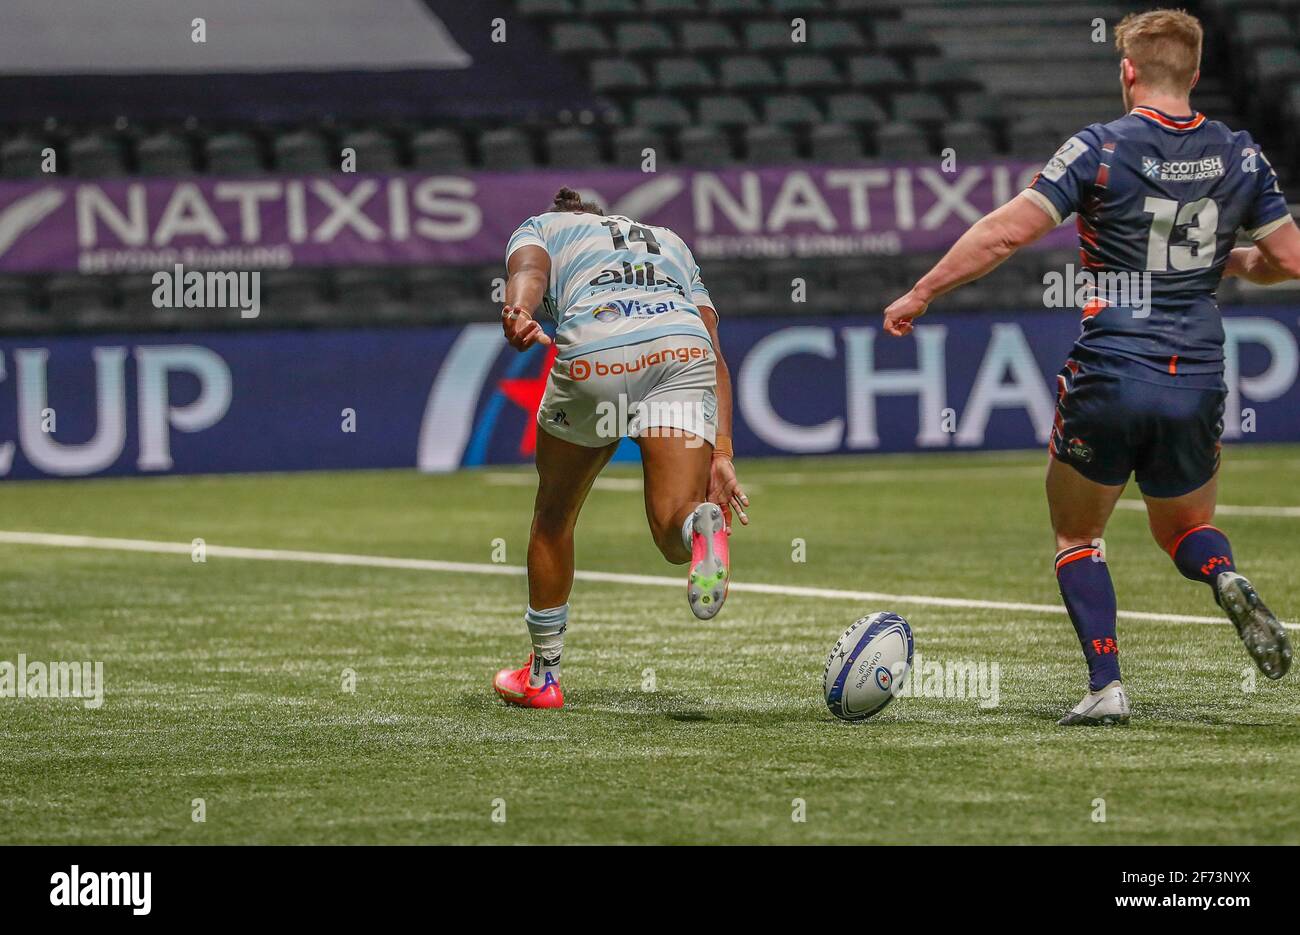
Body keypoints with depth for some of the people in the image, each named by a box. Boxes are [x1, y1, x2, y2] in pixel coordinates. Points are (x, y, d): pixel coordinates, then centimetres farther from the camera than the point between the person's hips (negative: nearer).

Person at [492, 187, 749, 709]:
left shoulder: (540, 227, 30)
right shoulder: (670, 242, 39)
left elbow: (528, 272, 2)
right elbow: (715, 355, 25)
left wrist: (517, 314, -21)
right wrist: (721, 456, 15)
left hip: (592, 351, -2)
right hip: (683, 348, 2)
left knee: (554, 518, 21)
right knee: (674, 540, -2)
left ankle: (542, 675, 30)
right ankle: (702, 526, -38)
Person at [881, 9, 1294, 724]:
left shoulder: (1103, 148, -8)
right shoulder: (1239, 156, 3)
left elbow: (1007, 231, -11)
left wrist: (921, 293, -2)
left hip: (1108, 378, -3)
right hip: (1197, 383, 3)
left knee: (1077, 536, 15)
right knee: (1184, 528, 24)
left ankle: (1106, 685, -1)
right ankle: (1226, 580, -11)